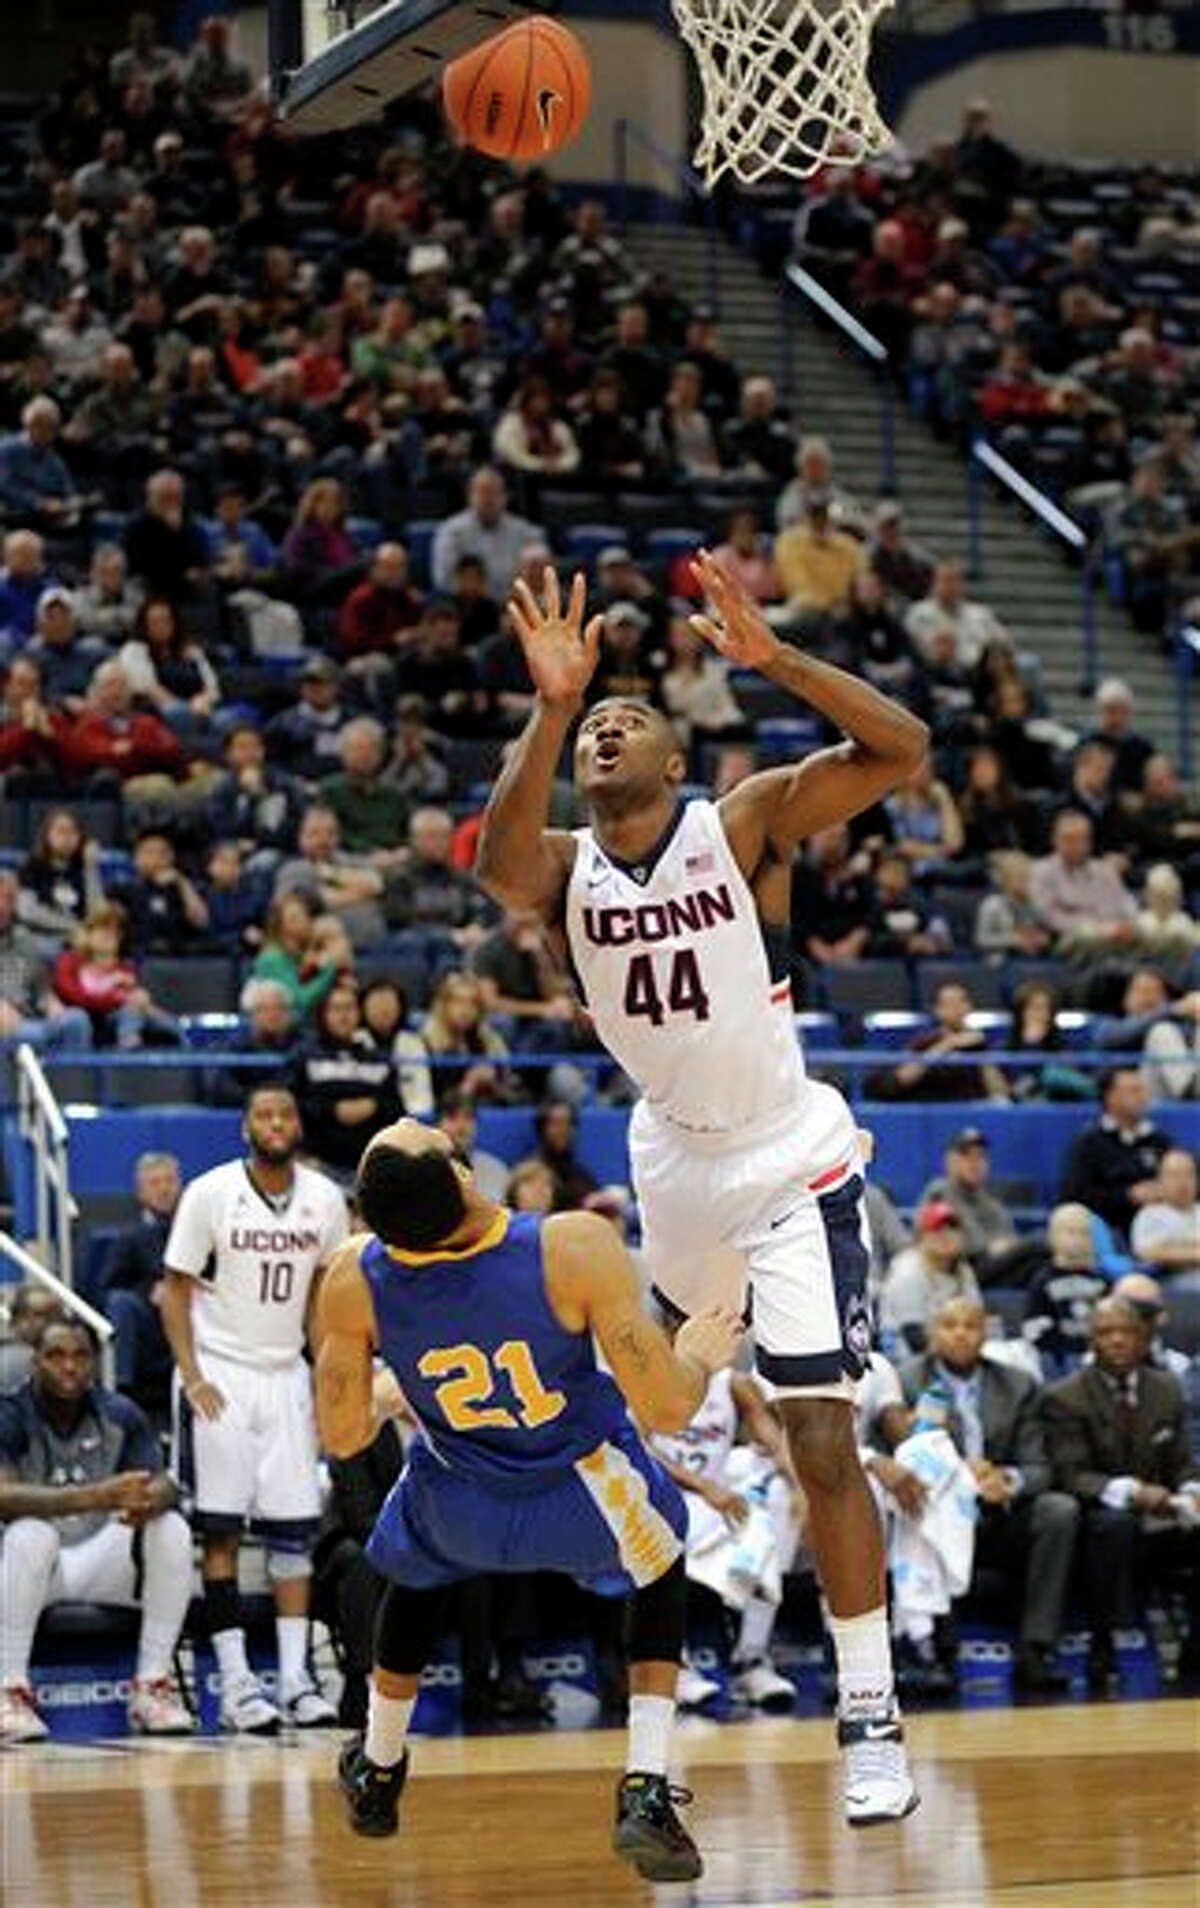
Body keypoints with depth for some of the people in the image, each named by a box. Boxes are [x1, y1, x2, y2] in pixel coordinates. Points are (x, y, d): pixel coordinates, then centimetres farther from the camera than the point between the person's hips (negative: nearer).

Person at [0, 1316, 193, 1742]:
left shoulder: (119, 1415, -1)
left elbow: (164, 1484, -10)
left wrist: (150, 1500, -37)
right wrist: (95, 1497, -43)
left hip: (100, 1560, 4)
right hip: (34, 1566, -4)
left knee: (172, 1530, -21)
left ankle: (151, 1686, -16)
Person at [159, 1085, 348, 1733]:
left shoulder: (323, 1198, 3)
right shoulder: (210, 1193, -8)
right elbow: (176, 1289, -4)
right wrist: (191, 1377, -13)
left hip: (287, 1373, 4)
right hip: (219, 1374, -4)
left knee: (294, 1529, 1)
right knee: (220, 1531, -4)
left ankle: (296, 1680, 3)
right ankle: (235, 1685, -4)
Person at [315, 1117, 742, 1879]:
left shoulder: (353, 1282, -24)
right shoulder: (576, 1247, -33)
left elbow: (344, 1437, -11)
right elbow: (666, 1409, -26)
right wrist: (699, 1358, -3)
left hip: (459, 1509, 2)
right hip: (582, 1495, -2)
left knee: (417, 1574, 36)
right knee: (661, 1572, 29)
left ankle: (378, 1776, 50)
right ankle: (646, 1795, 12)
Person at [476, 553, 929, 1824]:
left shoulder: (744, 825, -14)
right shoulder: (564, 866, -7)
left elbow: (901, 750, -27)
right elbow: (498, 866, -33)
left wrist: (771, 659, -38)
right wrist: (550, 707, -44)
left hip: (791, 1159, -5)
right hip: (673, 1154, 5)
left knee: (821, 1442, -14)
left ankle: (872, 1723, -9)